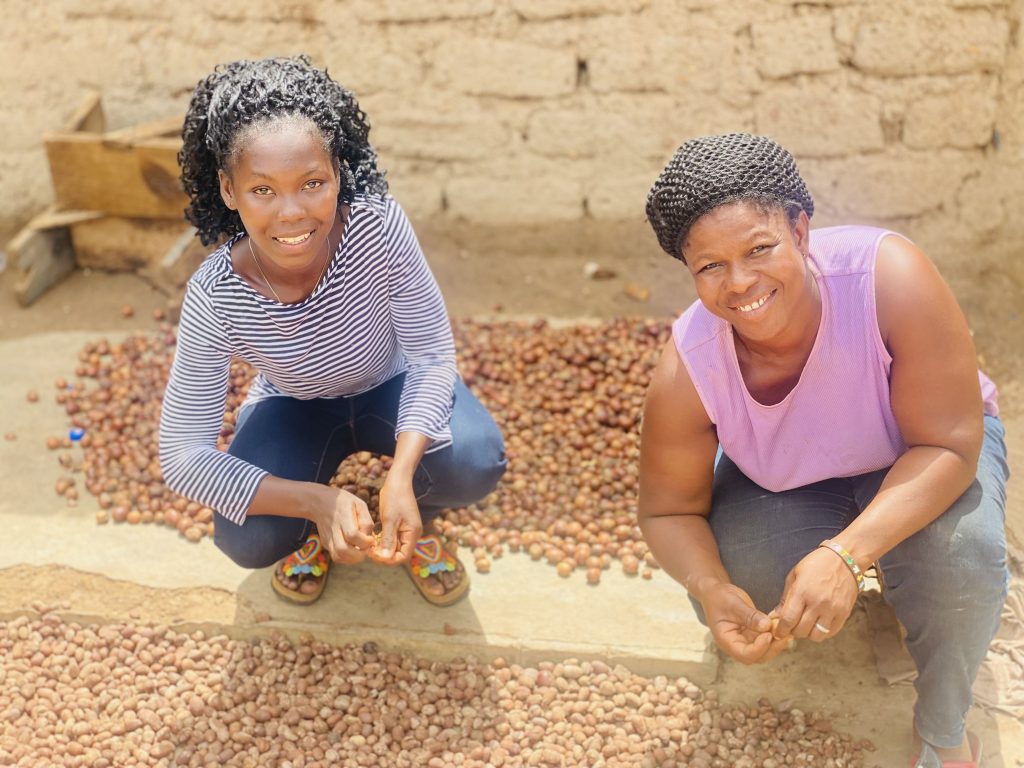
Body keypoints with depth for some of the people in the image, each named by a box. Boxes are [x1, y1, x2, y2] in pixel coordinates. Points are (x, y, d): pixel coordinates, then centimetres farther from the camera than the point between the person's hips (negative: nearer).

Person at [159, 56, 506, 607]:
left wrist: (400, 477, -39)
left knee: (476, 463, -28)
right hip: (293, 409, 0)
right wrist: (316, 502, -40)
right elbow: (182, 456, -28)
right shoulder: (215, 297, -32)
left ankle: (412, 522, 9)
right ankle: (314, 529, 14)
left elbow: (433, 356, -24)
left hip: (393, 387, 0)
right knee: (246, 541, -24)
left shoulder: (378, 225, -33)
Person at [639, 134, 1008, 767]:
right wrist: (712, 590, -37)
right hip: (785, 483, 2)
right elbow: (669, 511, -15)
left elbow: (951, 443, -31)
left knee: (963, 557, -33)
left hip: (918, 458, -1)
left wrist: (847, 555, -45)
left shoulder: (890, 278, -37)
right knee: (730, 603, -24)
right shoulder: (686, 374, -30)